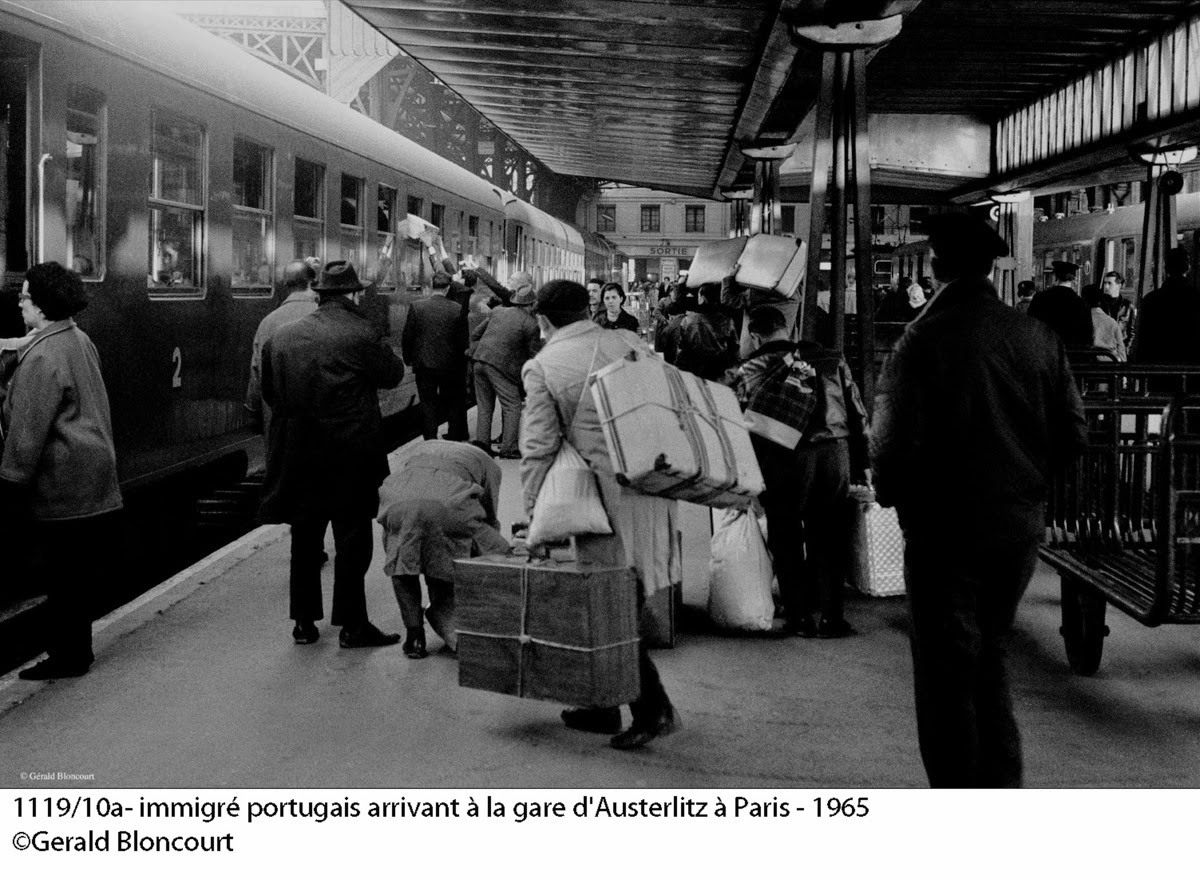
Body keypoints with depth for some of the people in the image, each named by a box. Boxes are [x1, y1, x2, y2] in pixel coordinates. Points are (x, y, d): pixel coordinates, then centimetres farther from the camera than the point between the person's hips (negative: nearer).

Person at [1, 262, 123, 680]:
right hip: (94, 479, 9)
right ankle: (76, 650, 24)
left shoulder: (43, 356, -19)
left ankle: (66, 656, 7)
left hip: (61, 485, -9)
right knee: (79, 575, 15)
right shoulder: (80, 341, 11)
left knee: (61, 576, 0)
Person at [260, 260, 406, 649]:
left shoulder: (281, 336, 4)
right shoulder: (361, 334, -13)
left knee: (304, 541, 14)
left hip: (295, 453, 5)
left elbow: (268, 391, 10)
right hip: (348, 456, -5)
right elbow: (393, 373, -2)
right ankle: (352, 625, 8)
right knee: (352, 539, 4)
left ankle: (304, 622, 20)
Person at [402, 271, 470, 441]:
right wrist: (458, 359, 13)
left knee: (428, 402, 8)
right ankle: (454, 436, 23)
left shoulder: (416, 306, -9)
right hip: (449, 364, 0)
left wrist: (408, 358, 9)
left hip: (424, 364, 0)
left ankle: (431, 439, 6)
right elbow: (462, 339, -3)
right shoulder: (457, 309, -10)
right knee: (452, 402, 16)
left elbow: (407, 337, -4)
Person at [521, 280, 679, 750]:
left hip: (609, 493, -6)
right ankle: (604, 705, 25)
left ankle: (653, 708, 0)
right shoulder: (629, 343, 9)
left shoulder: (541, 367, -3)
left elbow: (537, 448, -7)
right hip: (654, 481, 6)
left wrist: (535, 516, -3)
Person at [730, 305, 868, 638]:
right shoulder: (831, 359, 13)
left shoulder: (750, 371, 6)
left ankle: (801, 617, 13)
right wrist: (861, 465, 15)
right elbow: (857, 414, 12)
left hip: (784, 458, -3)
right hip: (836, 450, 3)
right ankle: (830, 616, 15)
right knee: (830, 539, 13)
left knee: (787, 539, 11)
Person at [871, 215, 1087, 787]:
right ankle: (1002, 790, 29)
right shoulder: (1039, 338, -2)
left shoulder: (923, 341, -16)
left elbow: (894, 441, -18)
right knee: (990, 661, 22)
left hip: (944, 531, -5)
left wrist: (890, 495, 2)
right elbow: (1072, 435, 1)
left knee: (946, 677, 7)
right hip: (1019, 527, 5)